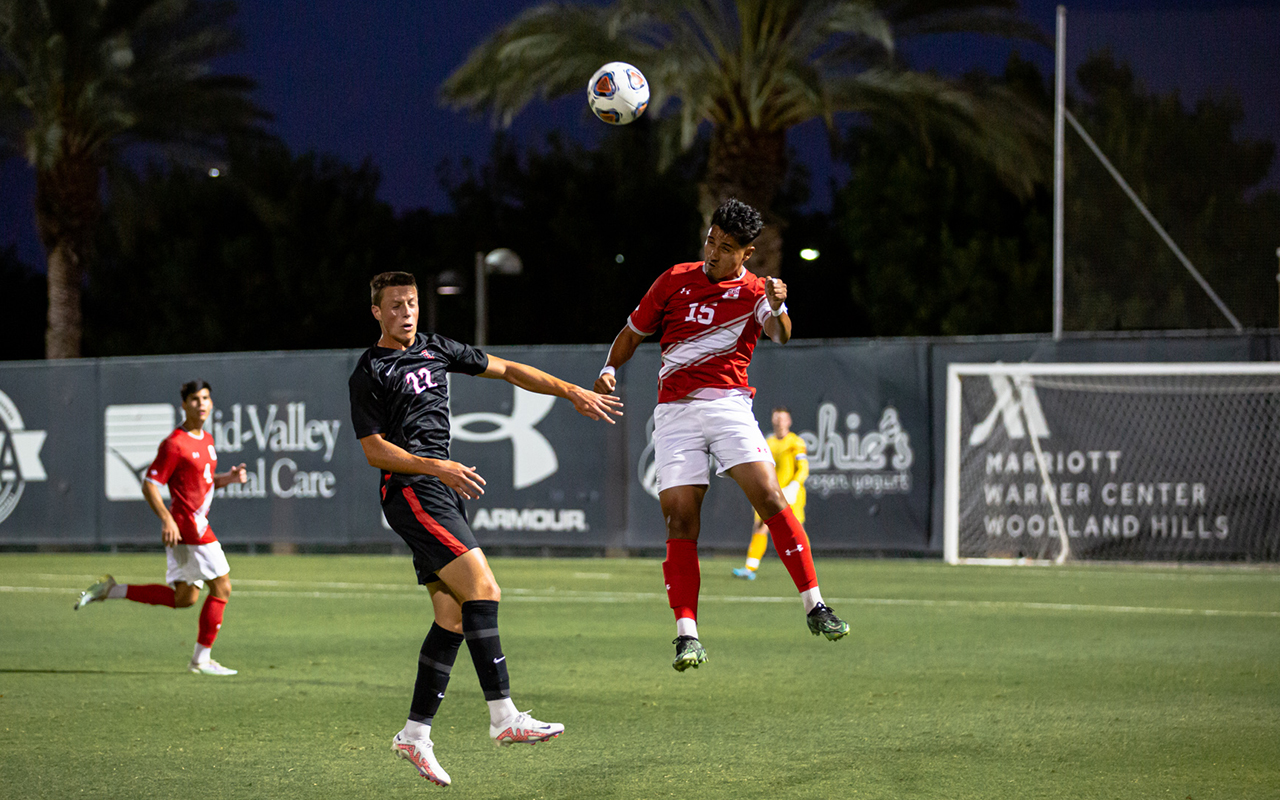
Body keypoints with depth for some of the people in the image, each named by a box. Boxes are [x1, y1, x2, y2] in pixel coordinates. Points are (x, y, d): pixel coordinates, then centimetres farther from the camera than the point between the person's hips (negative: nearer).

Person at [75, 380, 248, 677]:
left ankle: (110, 590, 17)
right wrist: (167, 520, -25)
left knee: (183, 598, 13)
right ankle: (202, 659, 4)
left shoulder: (207, 440, 14)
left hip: (197, 525, 9)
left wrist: (228, 478, 6)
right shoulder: (175, 444, -14)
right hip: (188, 526, -9)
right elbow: (149, 485, -15)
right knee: (221, 588, -5)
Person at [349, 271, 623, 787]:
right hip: (410, 492, -8)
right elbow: (374, 451, -7)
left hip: (444, 493, 8)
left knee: (452, 617, 2)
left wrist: (572, 393, 16)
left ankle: (415, 734, 7)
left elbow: (508, 370, 22)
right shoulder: (369, 373, -2)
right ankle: (503, 717, -23)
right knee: (482, 588, -20)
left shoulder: (435, 349, 17)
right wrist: (436, 467, -19)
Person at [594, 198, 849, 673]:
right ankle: (686, 634, -5)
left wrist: (777, 309, -38)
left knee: (769, 495, -18)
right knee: (679, 520, -7)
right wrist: (609, 371, 6)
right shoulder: (675, 280, 12)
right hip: (674, 411, 2)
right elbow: (633, 332, 22)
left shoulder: (754, 292, 4)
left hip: (728, 403, -2)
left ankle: (814, 607, -13)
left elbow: (781, 335, -16)